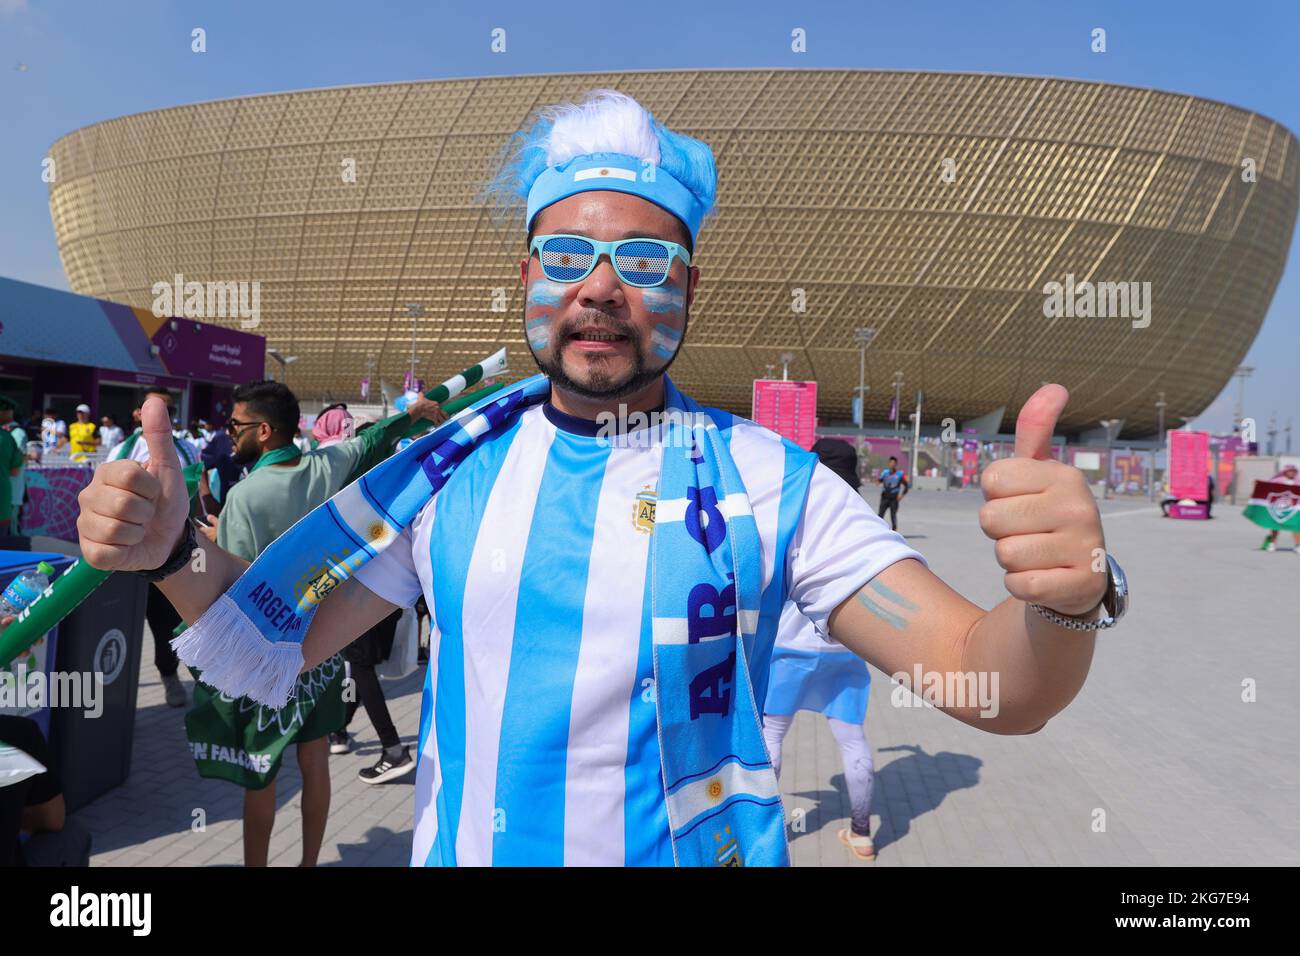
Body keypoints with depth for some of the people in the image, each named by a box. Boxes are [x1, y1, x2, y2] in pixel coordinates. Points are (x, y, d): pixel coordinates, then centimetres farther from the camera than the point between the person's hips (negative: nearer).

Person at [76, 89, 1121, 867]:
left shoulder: (769, 482, -13)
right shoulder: (450, 468, -5)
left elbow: (995, 687, -17)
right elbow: (270, 645, 2)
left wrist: (1062, 602, -39)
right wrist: (173, 550, -17)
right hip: (458, 847, 3)